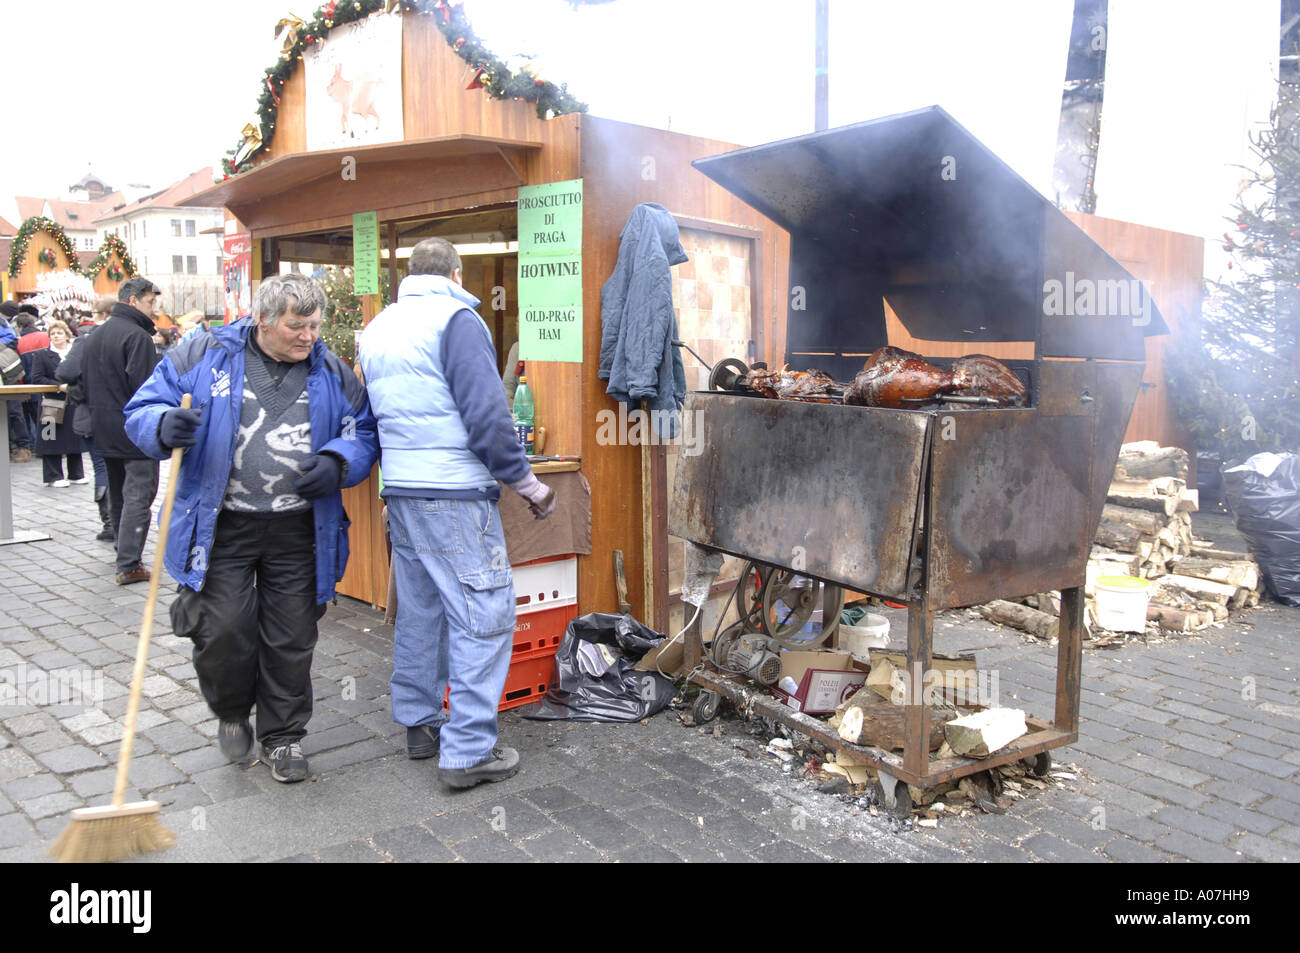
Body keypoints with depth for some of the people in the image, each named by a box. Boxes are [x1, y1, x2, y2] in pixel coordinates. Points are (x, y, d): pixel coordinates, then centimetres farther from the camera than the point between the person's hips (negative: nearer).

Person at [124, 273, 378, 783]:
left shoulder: (332, 372, 6)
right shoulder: (203, 355, 0)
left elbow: (365, 431, 10)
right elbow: (141, 412, 2)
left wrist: (337, 464, -11)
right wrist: (166, 427, -22)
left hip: (299, 532, 2)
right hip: (220, 528, -1)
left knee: (291, 640, 7)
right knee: (222, 631, -3)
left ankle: (283, 736, 28)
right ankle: (232, 713, 30)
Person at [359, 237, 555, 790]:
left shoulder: (377, 327, 17)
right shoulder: (456, 318, -9)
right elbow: (485, 413, -16)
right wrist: (527, 483, -10)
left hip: (400, 493, 9)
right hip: (455, 494, -9)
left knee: (418, 608, 18)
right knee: (484, 615, -4)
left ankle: (419, 723, 29)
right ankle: (468, 752, -2)